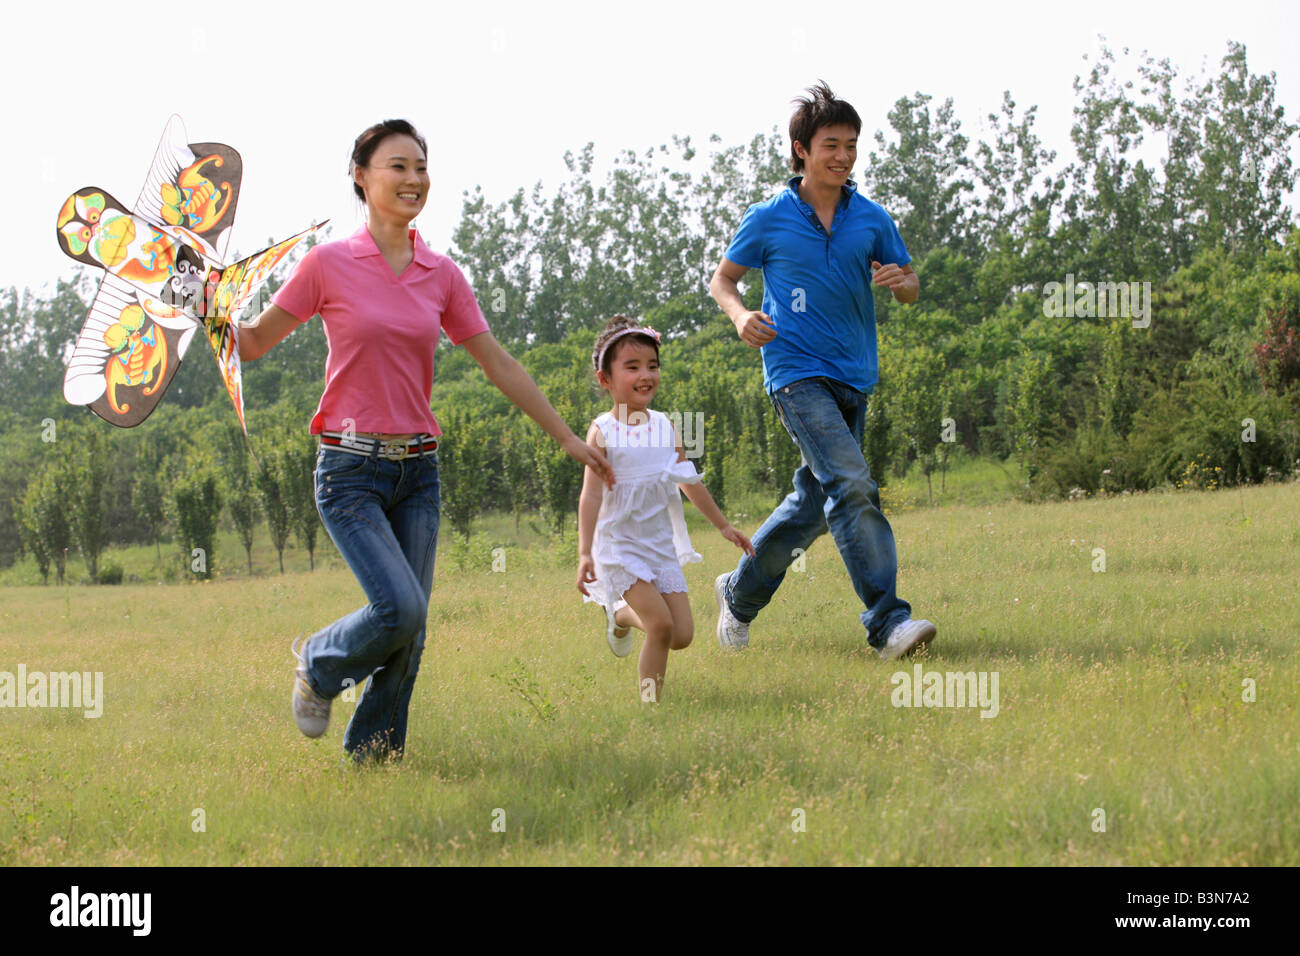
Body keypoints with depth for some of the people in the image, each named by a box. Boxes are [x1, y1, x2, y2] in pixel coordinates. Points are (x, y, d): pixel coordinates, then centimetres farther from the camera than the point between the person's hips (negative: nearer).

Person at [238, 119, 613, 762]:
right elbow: (252, 343, 3)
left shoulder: (441, 275, 7)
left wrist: (567, 438, 11)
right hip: (351, 471, -4)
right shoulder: (328, 264, -4)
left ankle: (368, 757, 19)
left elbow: (496, 363, 11)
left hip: (418, 472, 4)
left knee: (410, 633, 2)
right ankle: (318, 664, 12)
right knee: (401, 611, -19)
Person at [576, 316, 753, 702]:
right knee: (661, 625, -20)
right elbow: (591, 494, -14)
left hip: (662, 544, 6)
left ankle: (622, 614, 24)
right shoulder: (603, 431, -10)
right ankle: (650, 701, -3)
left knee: (682, 635, -2)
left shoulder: (664, 426, 6)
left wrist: (723, 526, 23)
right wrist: (584, 553, -23)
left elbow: (689, 482, 18)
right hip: (620, 545, -6)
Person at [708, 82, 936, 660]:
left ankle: (741, 594, 31)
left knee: (813, 503, 11)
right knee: (851, 486, -21)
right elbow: (722, 279, 12)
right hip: (796, 372, -5)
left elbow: (910, 288, 17)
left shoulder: (872, 219, 9)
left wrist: (903, 281, -8)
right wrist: (740, 315, -10)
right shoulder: (768, 220, 0)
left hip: (853, 377, 5)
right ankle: (886, 622, -25)